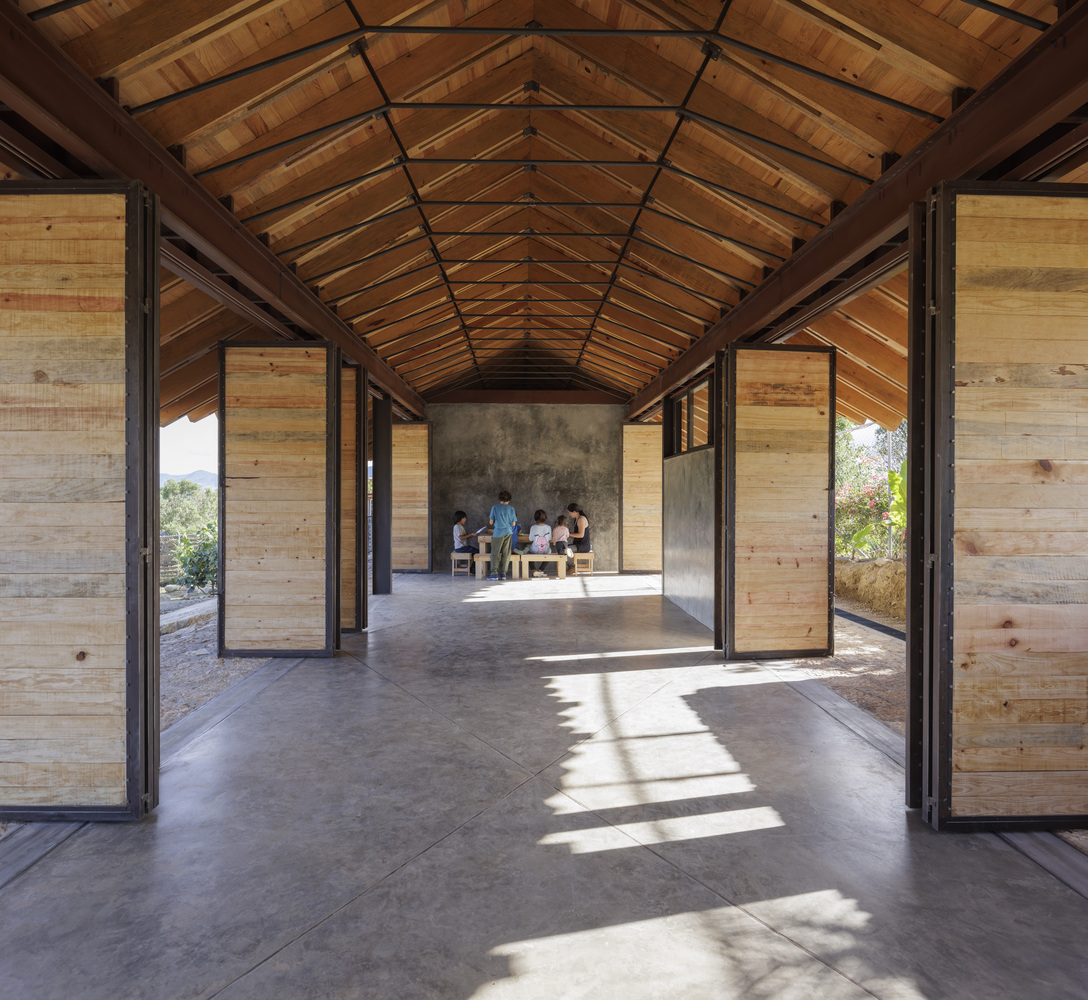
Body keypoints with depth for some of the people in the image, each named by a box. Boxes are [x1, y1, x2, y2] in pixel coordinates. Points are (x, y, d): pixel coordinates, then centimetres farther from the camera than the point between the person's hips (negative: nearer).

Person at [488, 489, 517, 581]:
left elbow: (491, 522, 0)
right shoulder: (511, 509, 3)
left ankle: (494, 573, -6)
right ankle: (503, 573, 6)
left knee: (495, 553, 1)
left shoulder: (495, 507, -3)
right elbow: (513, 524, 5)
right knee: (506, 553, 7)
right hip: (508, 532, 3)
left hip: (498, 533, -3)